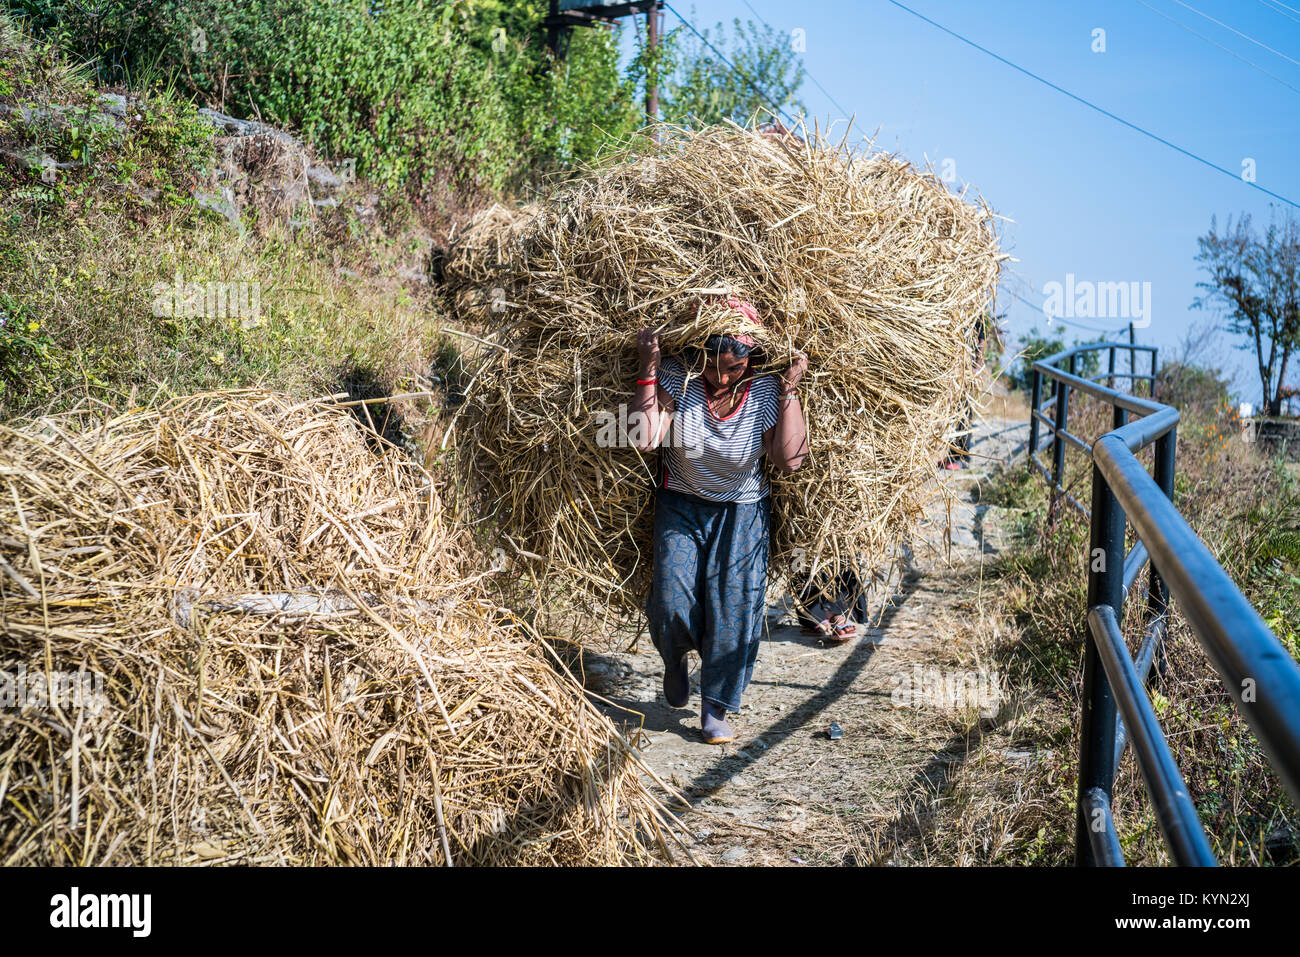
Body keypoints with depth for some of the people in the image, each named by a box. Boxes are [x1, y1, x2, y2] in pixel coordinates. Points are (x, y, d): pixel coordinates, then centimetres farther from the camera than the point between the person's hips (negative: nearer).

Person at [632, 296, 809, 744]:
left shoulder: (765, 391, -15)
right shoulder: (677, 379, -17)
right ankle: (676, 661, 26)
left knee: (735, 605, -5)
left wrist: (789, 391, -24)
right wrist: (649, 370, -28)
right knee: (672, 602, -11)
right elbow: (647, 440, -27)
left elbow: (791, 459, -23)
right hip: (681, 505, 0)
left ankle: (715, 710, 11)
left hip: (742, 512, 0)